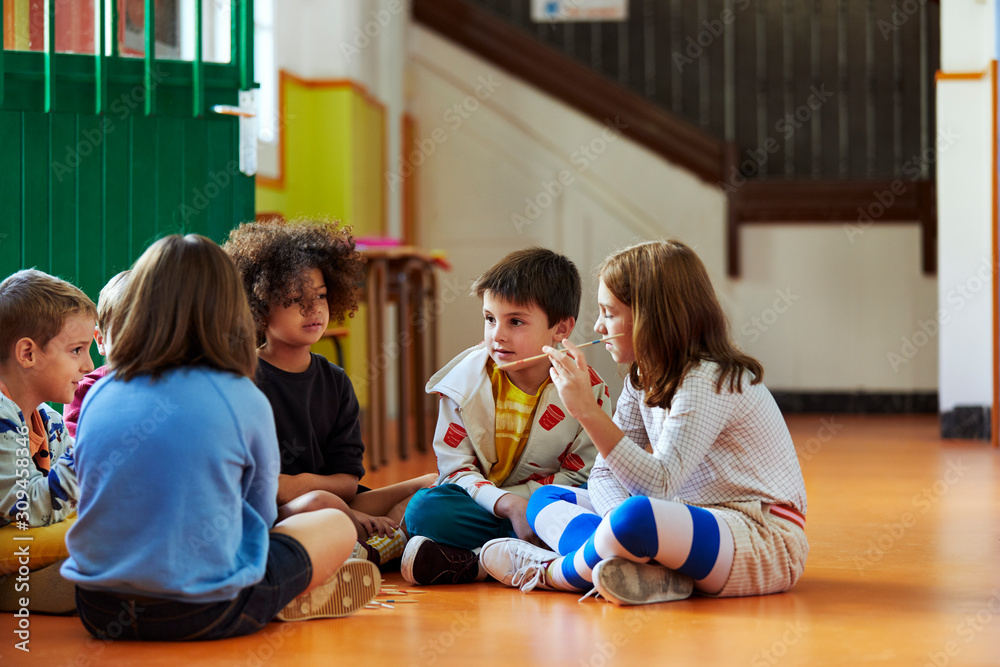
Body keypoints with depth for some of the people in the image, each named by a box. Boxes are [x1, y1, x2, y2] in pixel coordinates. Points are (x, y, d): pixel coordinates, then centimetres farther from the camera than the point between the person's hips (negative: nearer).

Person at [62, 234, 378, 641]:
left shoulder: (98, 396, 3)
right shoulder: (244, 401, -8)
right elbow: (260, 515, 6)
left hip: (98, 612, 5)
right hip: (203, 614, -5)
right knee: (337, 526, 17)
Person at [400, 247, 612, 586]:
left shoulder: (587, 388, -7)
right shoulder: (466, 380, -4)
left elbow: (578, 476, -5)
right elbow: (455, 469, -8)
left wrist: (519, 499, -18)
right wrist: (507, 504, -26)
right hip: (478, 503, 0)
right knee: (423, 509, -29)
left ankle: (476, 562, -31)